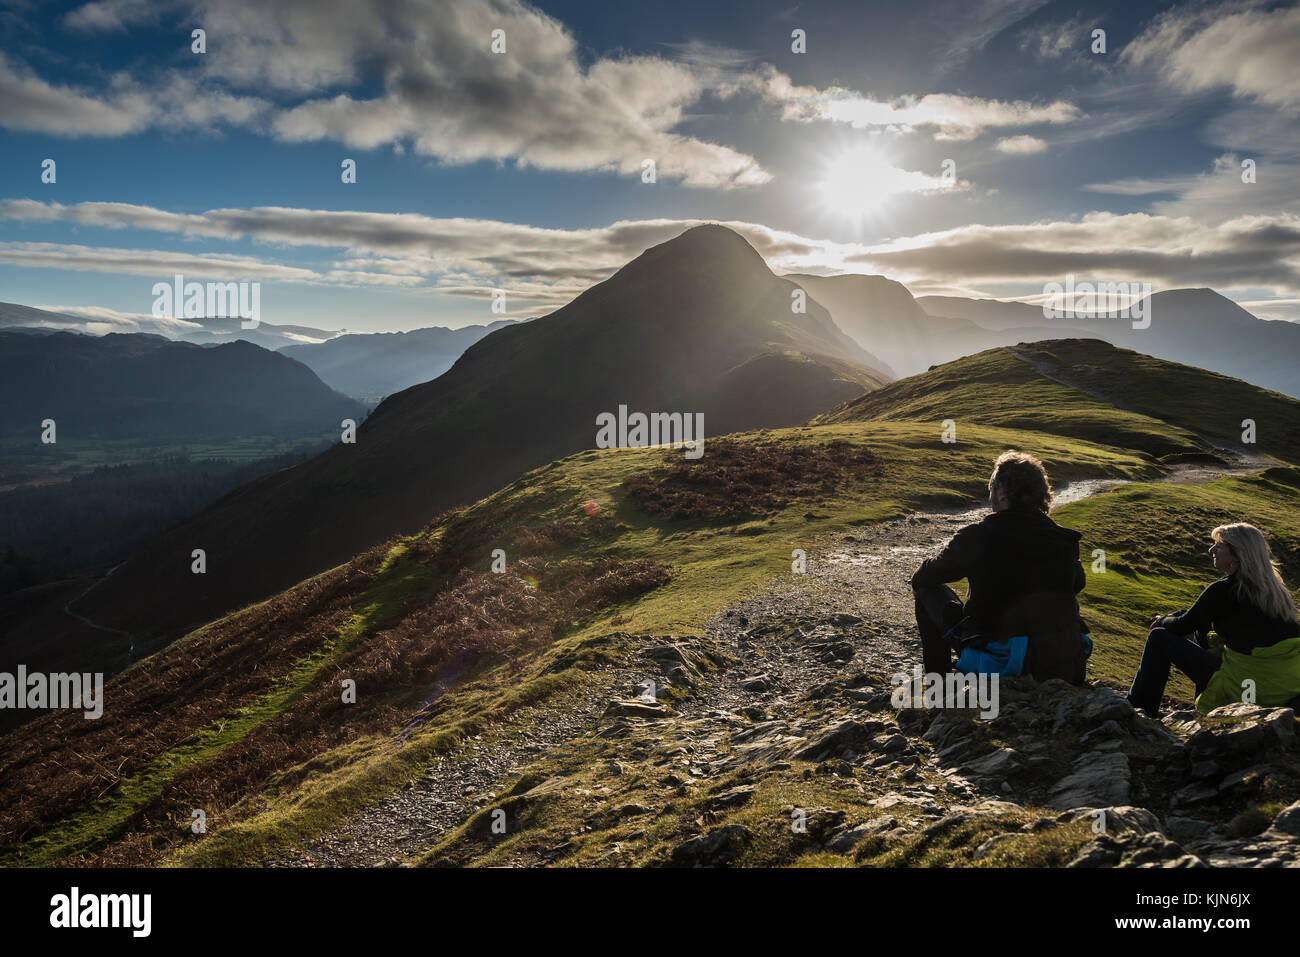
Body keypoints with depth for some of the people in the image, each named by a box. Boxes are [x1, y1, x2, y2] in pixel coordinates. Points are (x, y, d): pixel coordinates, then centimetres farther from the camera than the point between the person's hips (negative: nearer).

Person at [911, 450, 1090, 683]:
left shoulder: (976, 537, -12)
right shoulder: (1064, 541, -2)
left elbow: (921, 579, 3)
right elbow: (1078, 581, 22)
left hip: (995, 663, -3)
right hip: (1063, 664, 4)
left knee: (928, 589, 13)